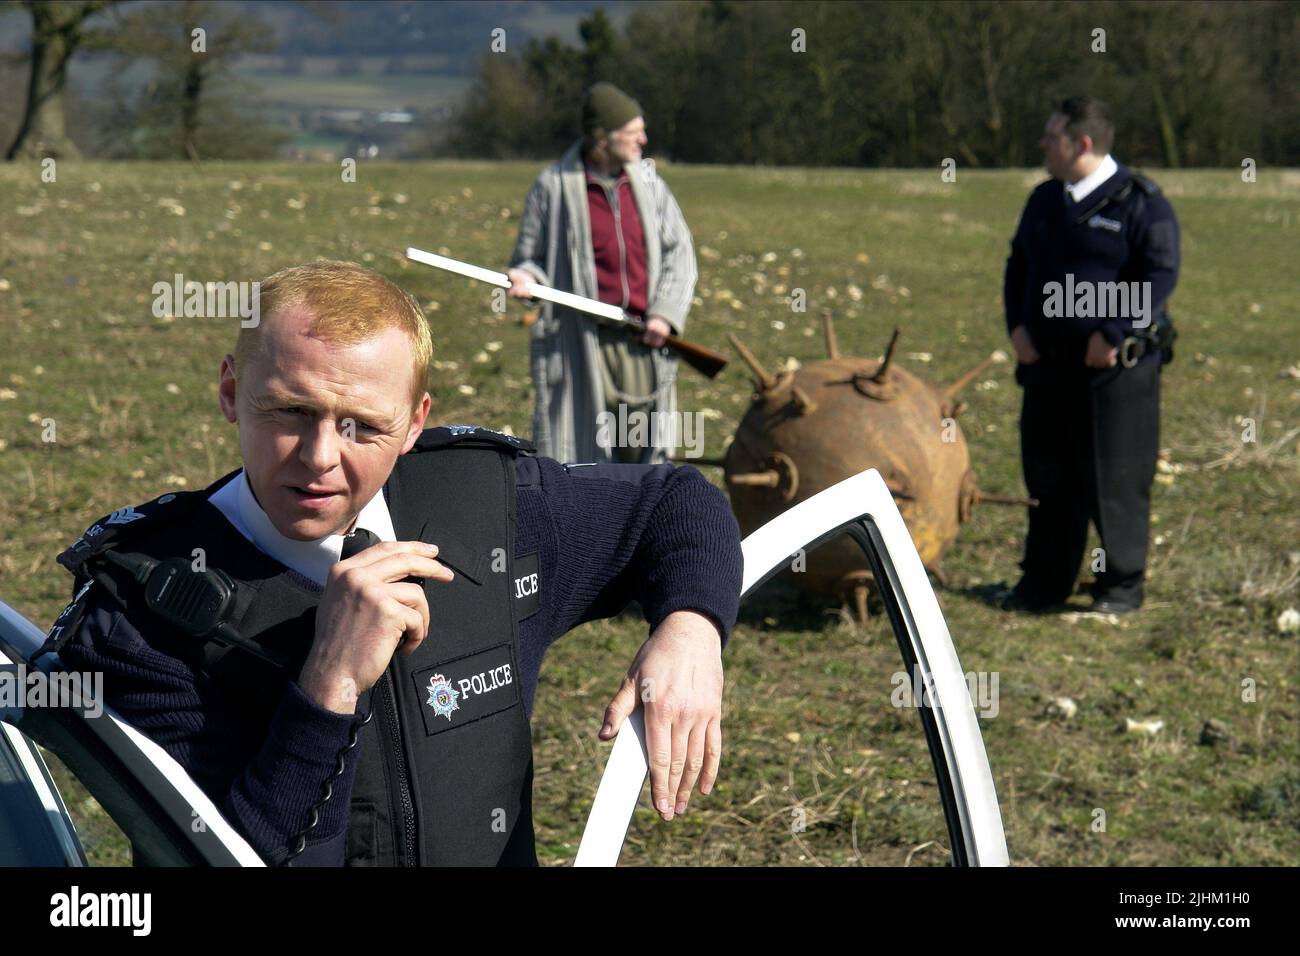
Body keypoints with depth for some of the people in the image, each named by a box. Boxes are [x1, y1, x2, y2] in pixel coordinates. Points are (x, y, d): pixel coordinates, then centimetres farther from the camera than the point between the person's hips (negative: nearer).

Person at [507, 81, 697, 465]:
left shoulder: (647, 182, 9)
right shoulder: (554, 186, -1)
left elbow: (679, 251, 11)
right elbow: (531, 255, 7)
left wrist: (665, 314, -3)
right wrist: (524, 278, -17)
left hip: (643, 344, 3)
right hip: (580, 344, -3)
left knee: (644, 450, 5)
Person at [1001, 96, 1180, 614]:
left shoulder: (1141, 201, -8)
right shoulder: (1044, 201, 14)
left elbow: (1160, 274, -14)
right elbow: (1018, 265, 20)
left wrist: (1113, 336, -20)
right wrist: (1017, 325, 4)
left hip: (1116, 365, -6)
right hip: (1047, 363, 7)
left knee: (1116, 478, -1)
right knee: (1048, 476, 11)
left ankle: (1122, 585, 11)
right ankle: (1045, 581, 21)